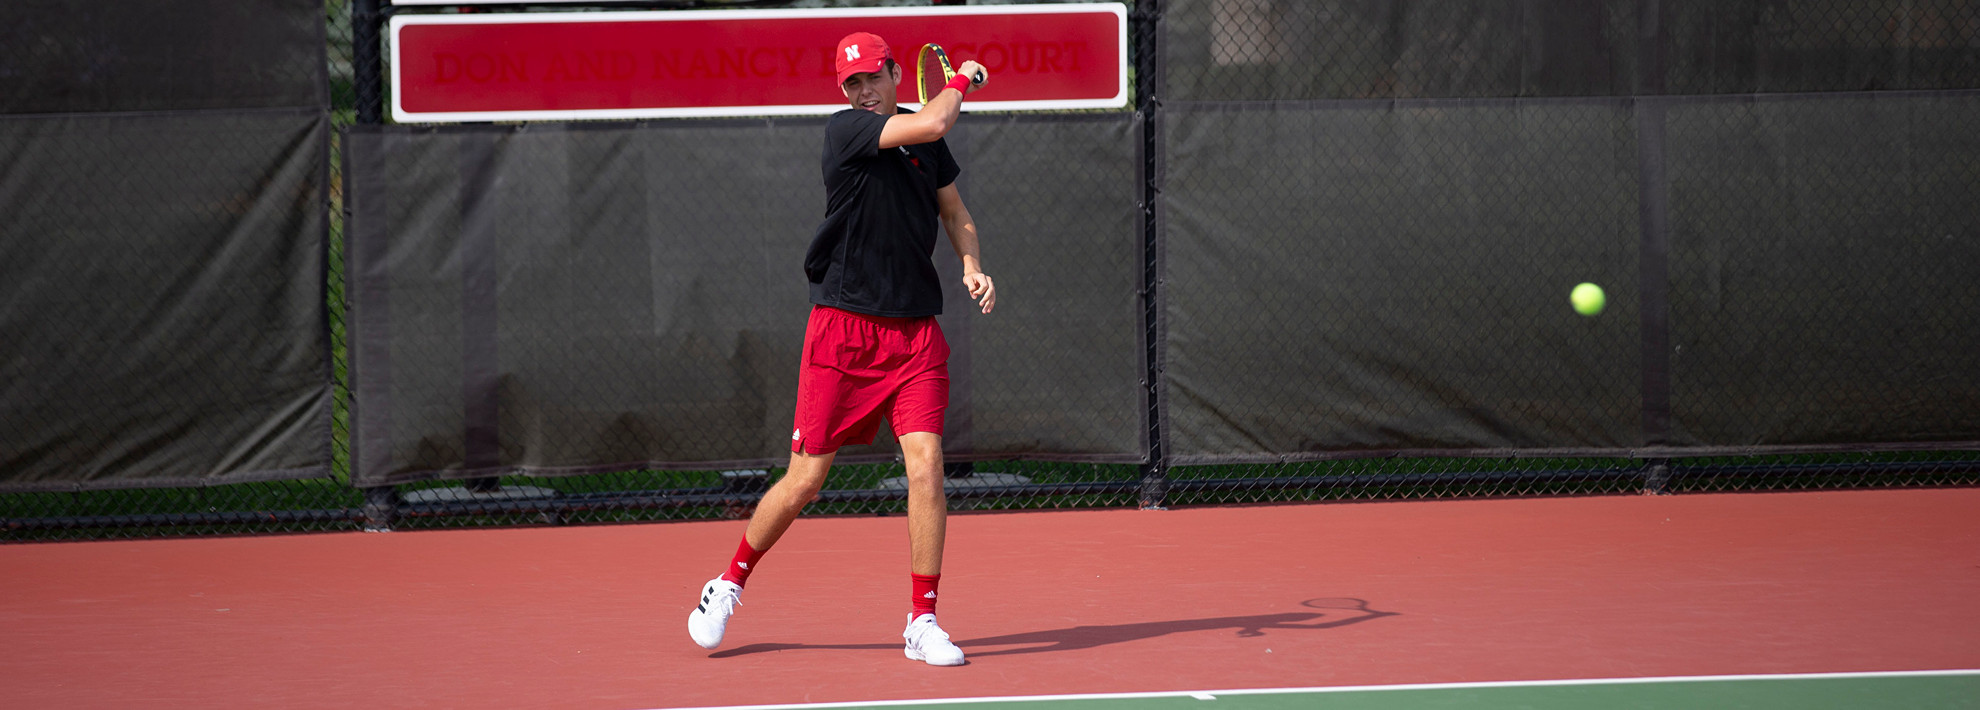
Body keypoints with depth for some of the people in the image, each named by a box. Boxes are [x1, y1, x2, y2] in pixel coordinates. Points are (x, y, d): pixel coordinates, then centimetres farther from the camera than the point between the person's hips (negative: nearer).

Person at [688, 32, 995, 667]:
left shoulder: (924, 141, 8)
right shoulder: (845, 130, -11)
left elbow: (955, 212, 23)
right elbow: (933, 122, -24)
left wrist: (972, 269, 4)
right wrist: (964, 79, -5)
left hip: (916, 333, 4)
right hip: (843, 327, -4)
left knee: (925, 464, -11)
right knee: (806, 479, -1)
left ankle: (922, 622, -2)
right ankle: (730, 584, 23)